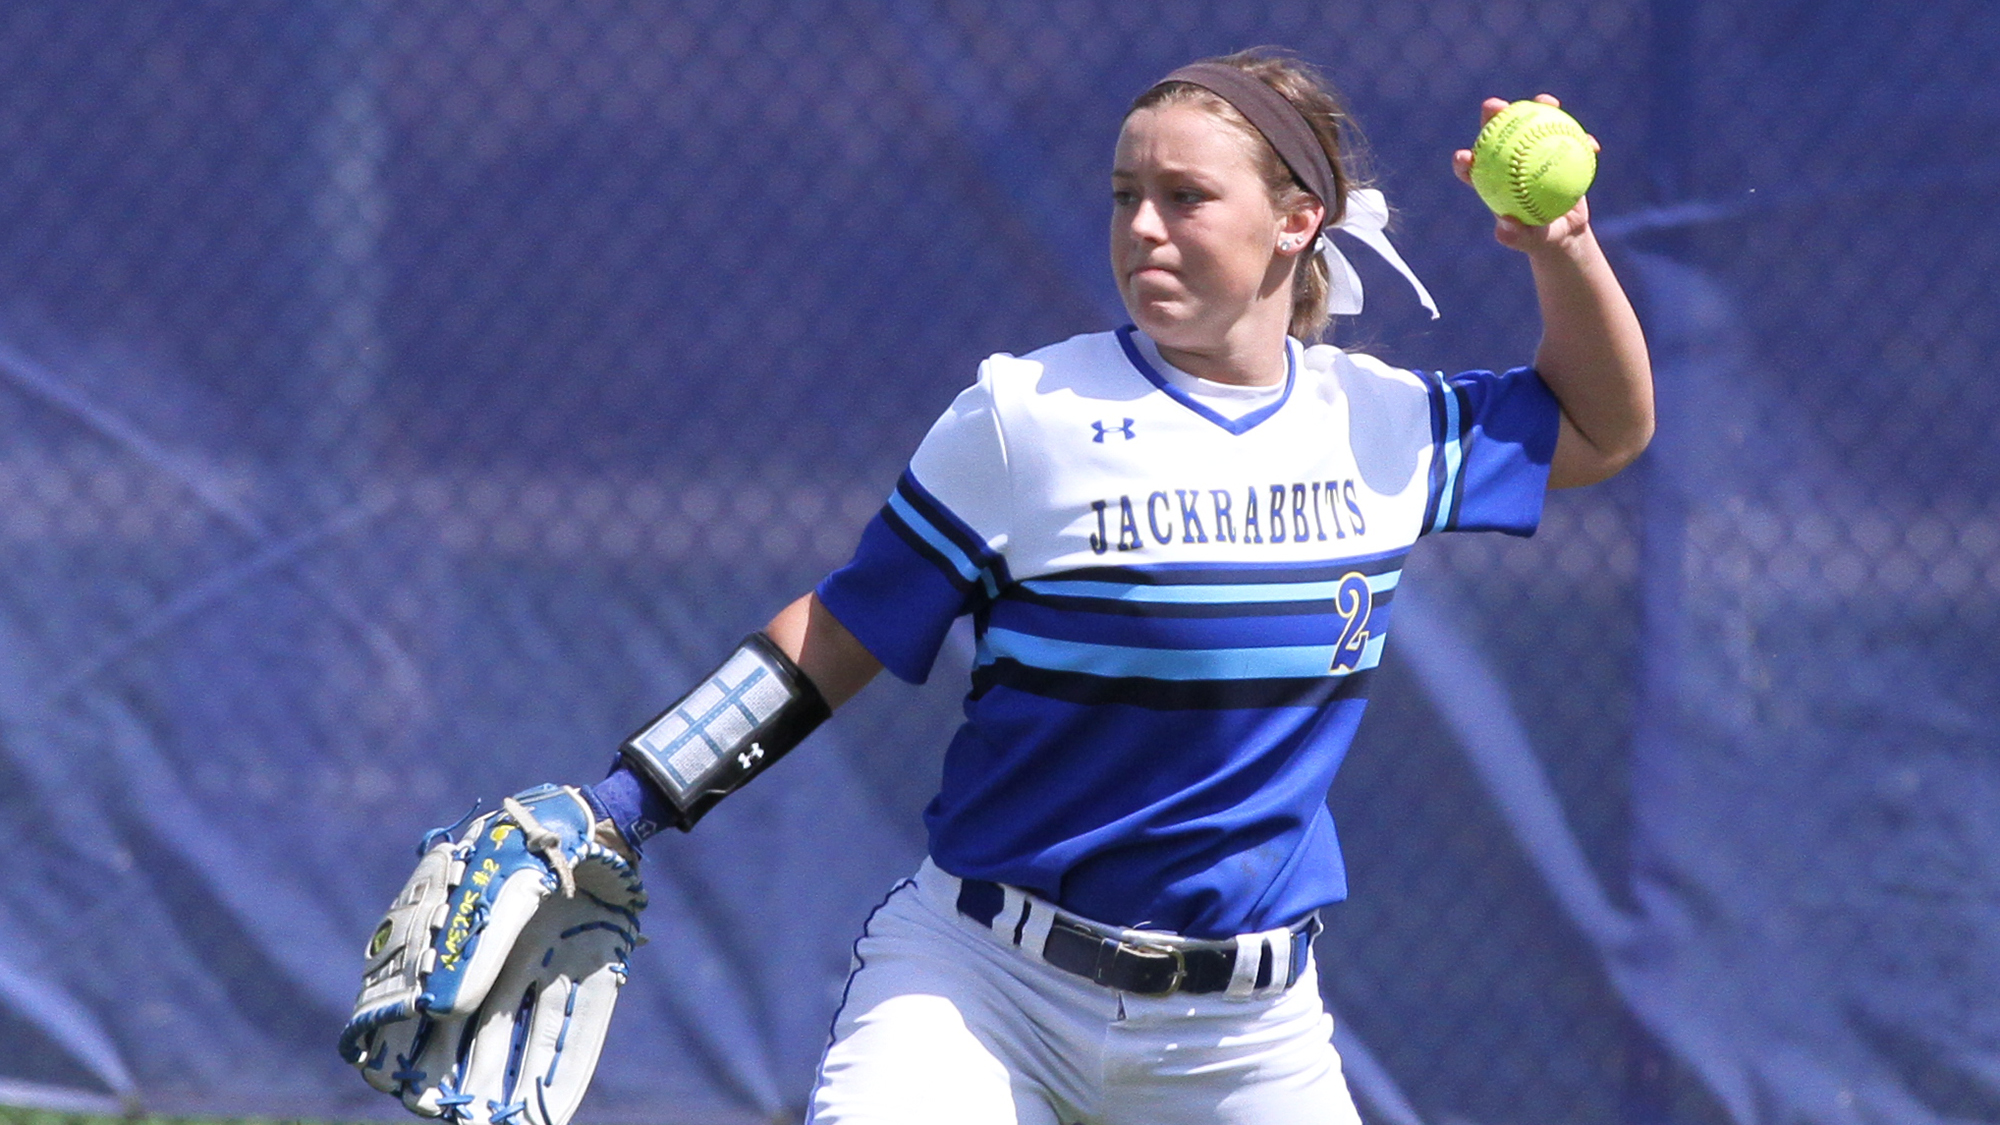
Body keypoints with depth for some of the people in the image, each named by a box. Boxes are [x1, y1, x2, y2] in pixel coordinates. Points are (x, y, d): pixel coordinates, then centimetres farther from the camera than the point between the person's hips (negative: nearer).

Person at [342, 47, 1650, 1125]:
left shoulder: (1382, 425, 4)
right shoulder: (1031, 415, -7)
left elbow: (1606, 430, 22)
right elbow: (839, 642, 0)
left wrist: (1562, 248, 4)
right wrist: (626, 805, -8)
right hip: (981, 984, -4)